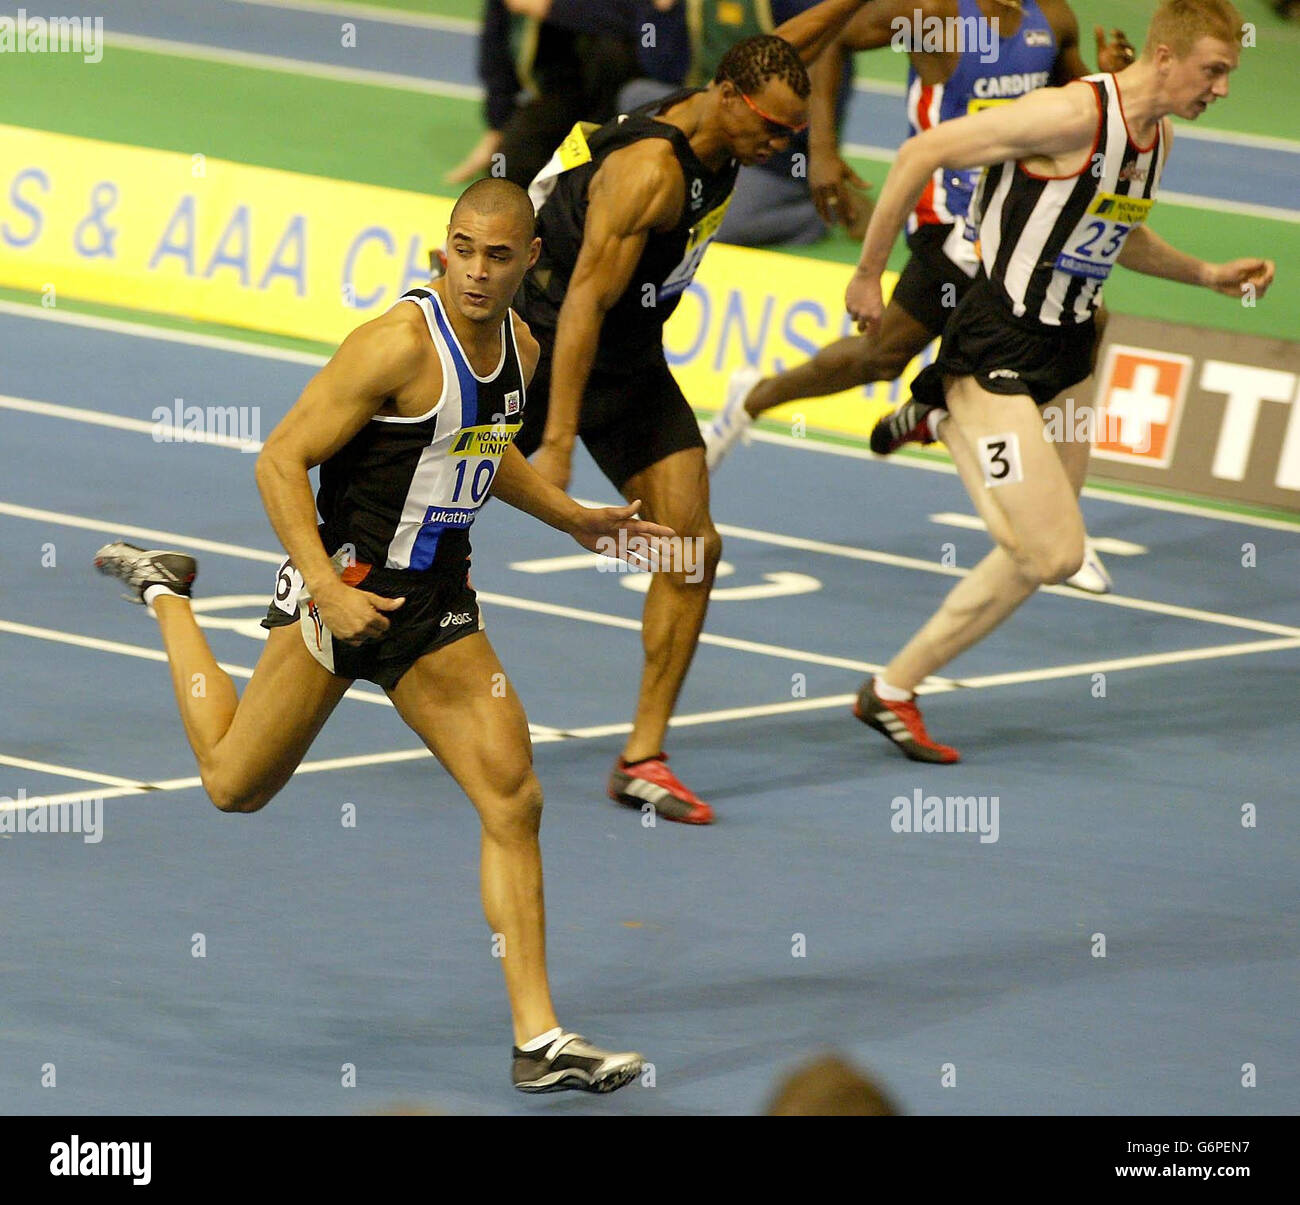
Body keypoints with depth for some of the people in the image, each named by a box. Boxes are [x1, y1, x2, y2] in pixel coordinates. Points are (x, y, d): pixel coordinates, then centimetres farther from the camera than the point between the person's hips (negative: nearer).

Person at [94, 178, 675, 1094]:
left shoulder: (519, 349, 5)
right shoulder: (401, 343, -21)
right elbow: (282, 460, -20)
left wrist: (576, 521, 19)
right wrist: (329, 592, -27)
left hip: (438, 606, 6)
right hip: (349, 580, -6)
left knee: (515, 801, -4)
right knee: (234, 784, 9)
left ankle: (540, 1043, -2)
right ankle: (166, 595, 35)